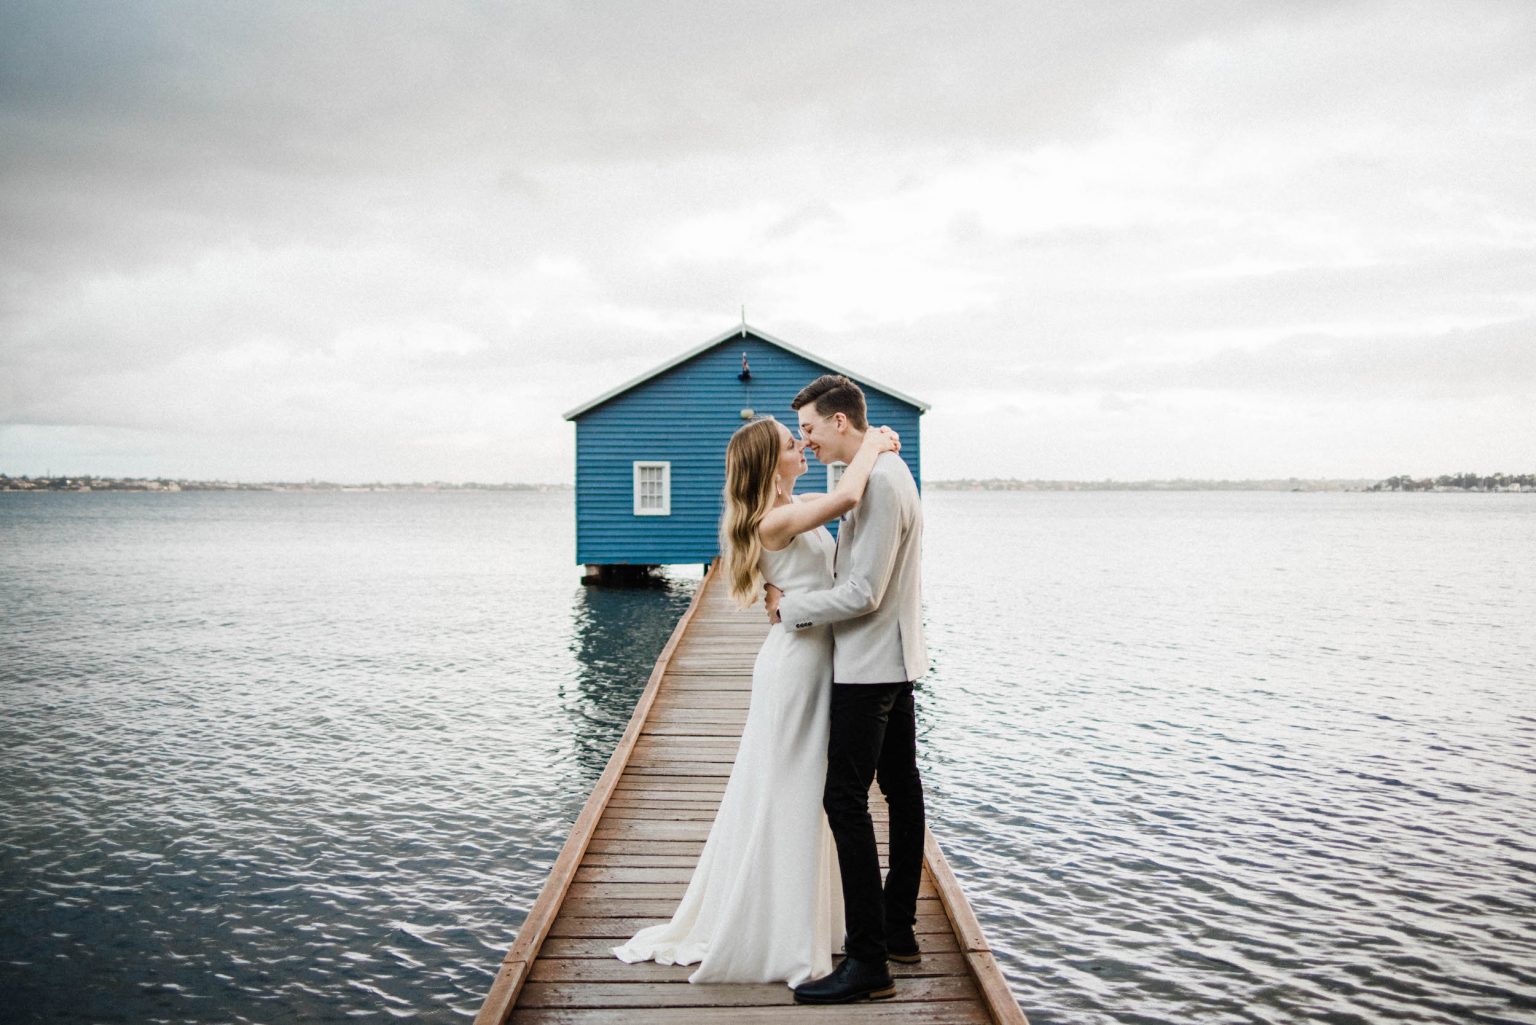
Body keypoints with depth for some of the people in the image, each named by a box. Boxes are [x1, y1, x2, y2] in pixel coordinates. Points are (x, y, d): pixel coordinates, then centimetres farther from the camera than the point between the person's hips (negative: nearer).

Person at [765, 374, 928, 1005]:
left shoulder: (880, 484, -21)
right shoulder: (889, 472, 13)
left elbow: (863, 593, -24)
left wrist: (790, 607, -12)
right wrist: (800, 597, 5)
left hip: (870, 663, -11)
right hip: (892, 657, 11)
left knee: (845, 798, -10)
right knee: (900, 788, 15)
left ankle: (868, 962, -6)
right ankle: (899, 930, 27)